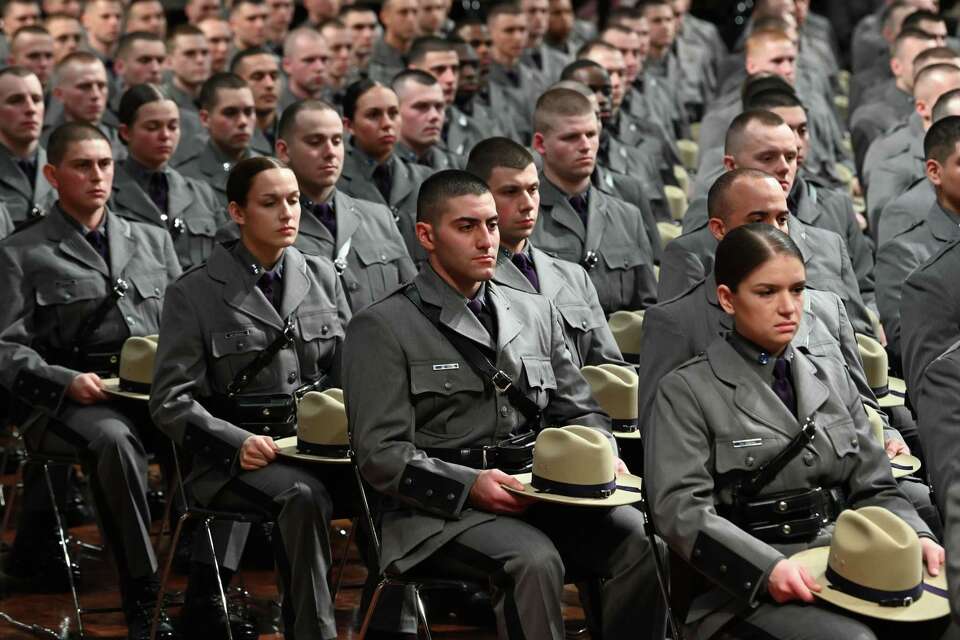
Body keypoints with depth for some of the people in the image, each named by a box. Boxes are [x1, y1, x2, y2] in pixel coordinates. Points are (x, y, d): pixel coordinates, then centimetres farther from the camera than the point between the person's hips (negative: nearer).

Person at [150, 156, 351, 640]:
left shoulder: (322, 277, 14)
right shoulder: (194, 295, 1)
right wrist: (237, 442, -17)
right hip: (237, 458, -4)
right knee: (304, 495, -36)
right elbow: (170, 400, -1)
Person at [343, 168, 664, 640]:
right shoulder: (382, 328, 1)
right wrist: (469, 485, -21)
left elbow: (580, 411, 22)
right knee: (535, 559, -34)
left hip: (542, 493, 5)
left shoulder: (537, 313, 19)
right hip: (441, 511, -5)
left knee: (643, 539, -22)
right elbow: (381, 454, -6)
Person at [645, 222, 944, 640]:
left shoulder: (832, 378, 20)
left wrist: (916, 538, -5)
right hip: (745, 586, -5)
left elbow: (874, 490, 18)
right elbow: (681, 508, -9)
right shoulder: (687, 391, 3)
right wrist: (767, 568, -23)